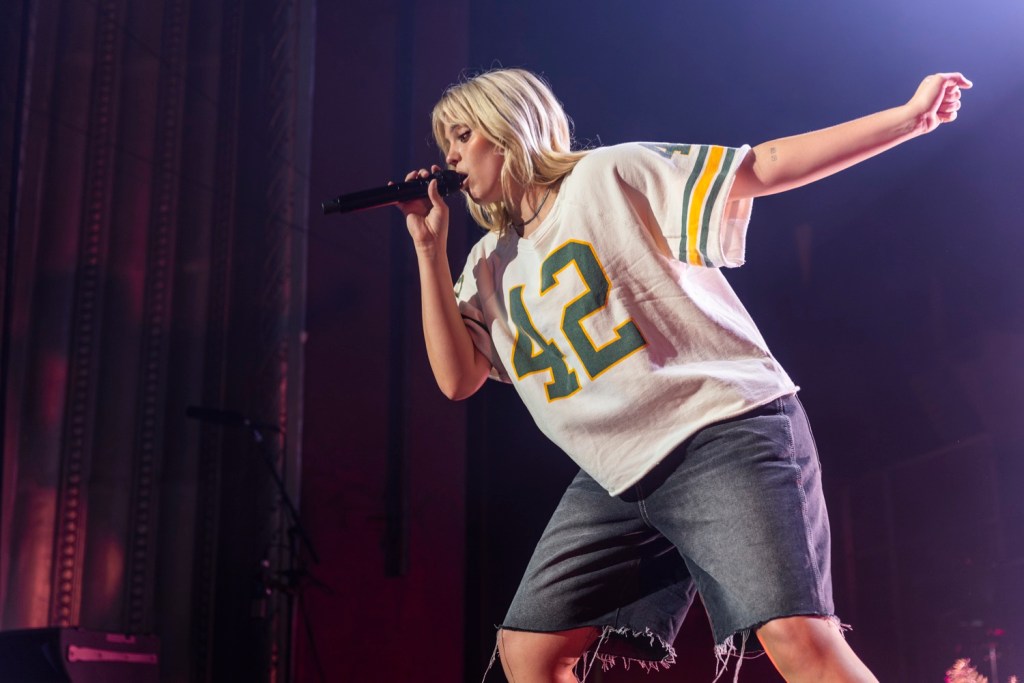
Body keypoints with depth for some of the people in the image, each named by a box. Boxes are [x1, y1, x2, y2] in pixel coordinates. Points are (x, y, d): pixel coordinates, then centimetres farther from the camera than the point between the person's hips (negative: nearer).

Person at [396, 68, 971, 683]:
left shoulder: (611, 175, -2)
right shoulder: (491, 264, 16)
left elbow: (764, 168, -5)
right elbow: (457, 377, 5)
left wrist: (908, 116, -11)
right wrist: (431, 246, 1)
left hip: (723, 432, -6)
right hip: (616, 476, 7)